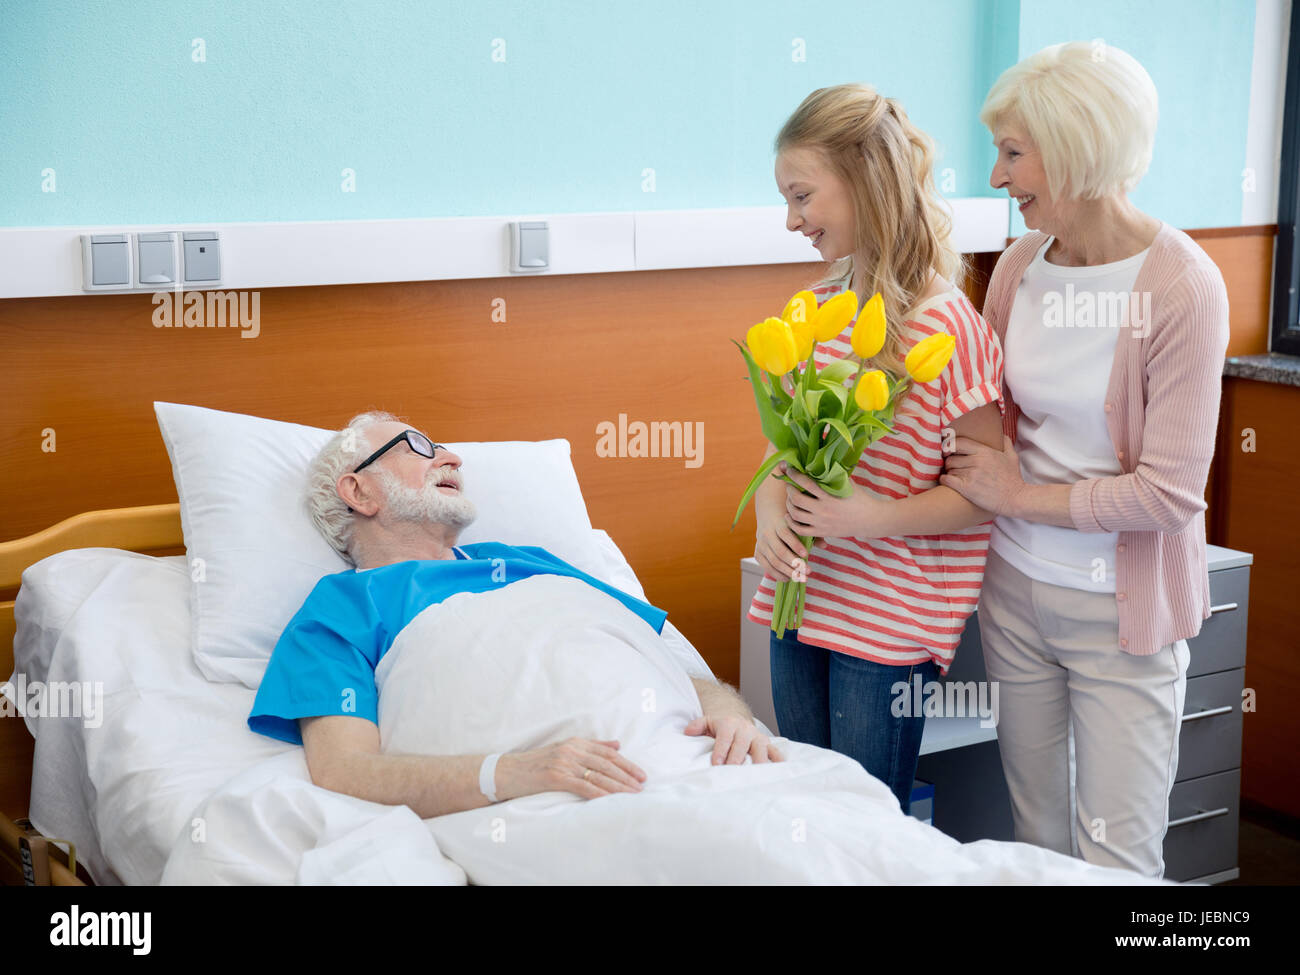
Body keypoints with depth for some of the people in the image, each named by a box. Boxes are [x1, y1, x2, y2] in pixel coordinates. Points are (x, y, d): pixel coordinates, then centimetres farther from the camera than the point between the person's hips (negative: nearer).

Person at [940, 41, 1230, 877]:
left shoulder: (1181, 287, -17)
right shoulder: (1021, 265, 1)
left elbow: (1169, 492, -19)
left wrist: (1018, 496, -12)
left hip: (1121, 611, -5)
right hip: (1017, 589, 5)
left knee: (1116, 856, 2)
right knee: (1035, 835, 15)